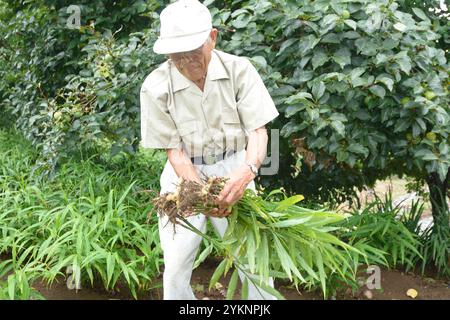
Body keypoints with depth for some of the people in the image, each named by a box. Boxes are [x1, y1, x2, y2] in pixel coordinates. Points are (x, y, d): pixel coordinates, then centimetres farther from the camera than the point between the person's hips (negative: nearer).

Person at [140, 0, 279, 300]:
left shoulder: (239, 70, -15)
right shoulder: (156, 87, -16)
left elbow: (258, 130, -14)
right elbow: (174, 150, -12)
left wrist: (248, 170, -34)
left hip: (234, 170, 0)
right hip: (185, 175, 0)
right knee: (177, 263, -1)